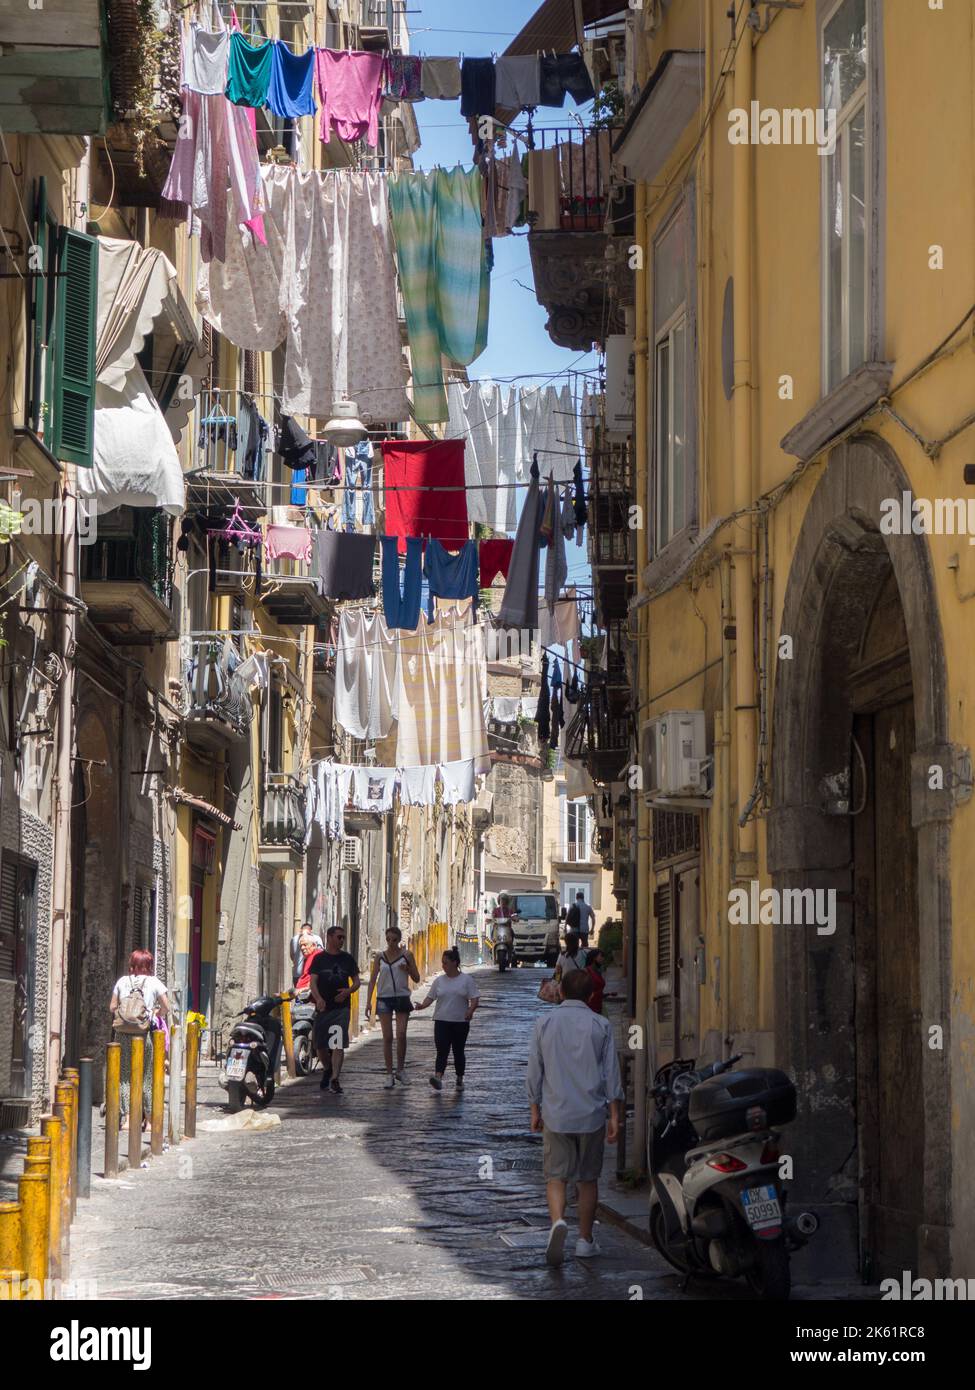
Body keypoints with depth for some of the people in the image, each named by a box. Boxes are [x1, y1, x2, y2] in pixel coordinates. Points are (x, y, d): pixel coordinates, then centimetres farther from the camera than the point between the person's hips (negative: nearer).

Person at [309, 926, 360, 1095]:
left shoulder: (348, 959, 8)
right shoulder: (319, 959, 4)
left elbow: (357, 981, 12)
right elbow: (313, 981, -5)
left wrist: (348, 991, -11)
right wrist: (318, 998, -24)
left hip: (342, 1007, 0)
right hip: (323, 1008, 0)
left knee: (338, 1044, -13)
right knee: (320, 1045, 6)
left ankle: (335, 1078, -15)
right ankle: (327, 1070, 33)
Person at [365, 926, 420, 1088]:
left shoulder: (406, 955, 3)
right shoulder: (380, 957, 6)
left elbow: (416, 979, 7)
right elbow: (373, 979, 6)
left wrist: (407, 969, -14)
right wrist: (368, 1001, -2)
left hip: (402, 997, -1)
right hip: (384, 998, 1)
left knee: (401, 1035, -8)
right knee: (387, 1037, 0)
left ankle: (400, 1070, 9)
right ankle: (389, 1074, 4)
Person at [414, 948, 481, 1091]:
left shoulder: (467, 980, -1)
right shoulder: (439, 981, 8)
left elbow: (475, 998, -4)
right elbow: (430, 997, 9)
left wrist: (471, 1010, -23)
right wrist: (422, 1005, -11)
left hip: (460, 1022, -1)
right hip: (442, 1021, 2)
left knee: (458, 1052, 9)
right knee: (442, 1051, -11)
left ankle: (460, 1079, 23)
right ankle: (438, 1077, -24)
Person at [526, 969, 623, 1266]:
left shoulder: (545, 1022, 0)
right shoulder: (600, 1025, -1)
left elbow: (534, 1071, 4)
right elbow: (611, 1073, -1)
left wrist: (535, 1110, 14)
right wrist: (614, 1115, 4)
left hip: (556, 1115, 0)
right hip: (591, 1114, 0)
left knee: (555, 1176, 3)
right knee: (588, 1178, 13)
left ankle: (558, 1220, -24)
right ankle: (585, 1240, 18)